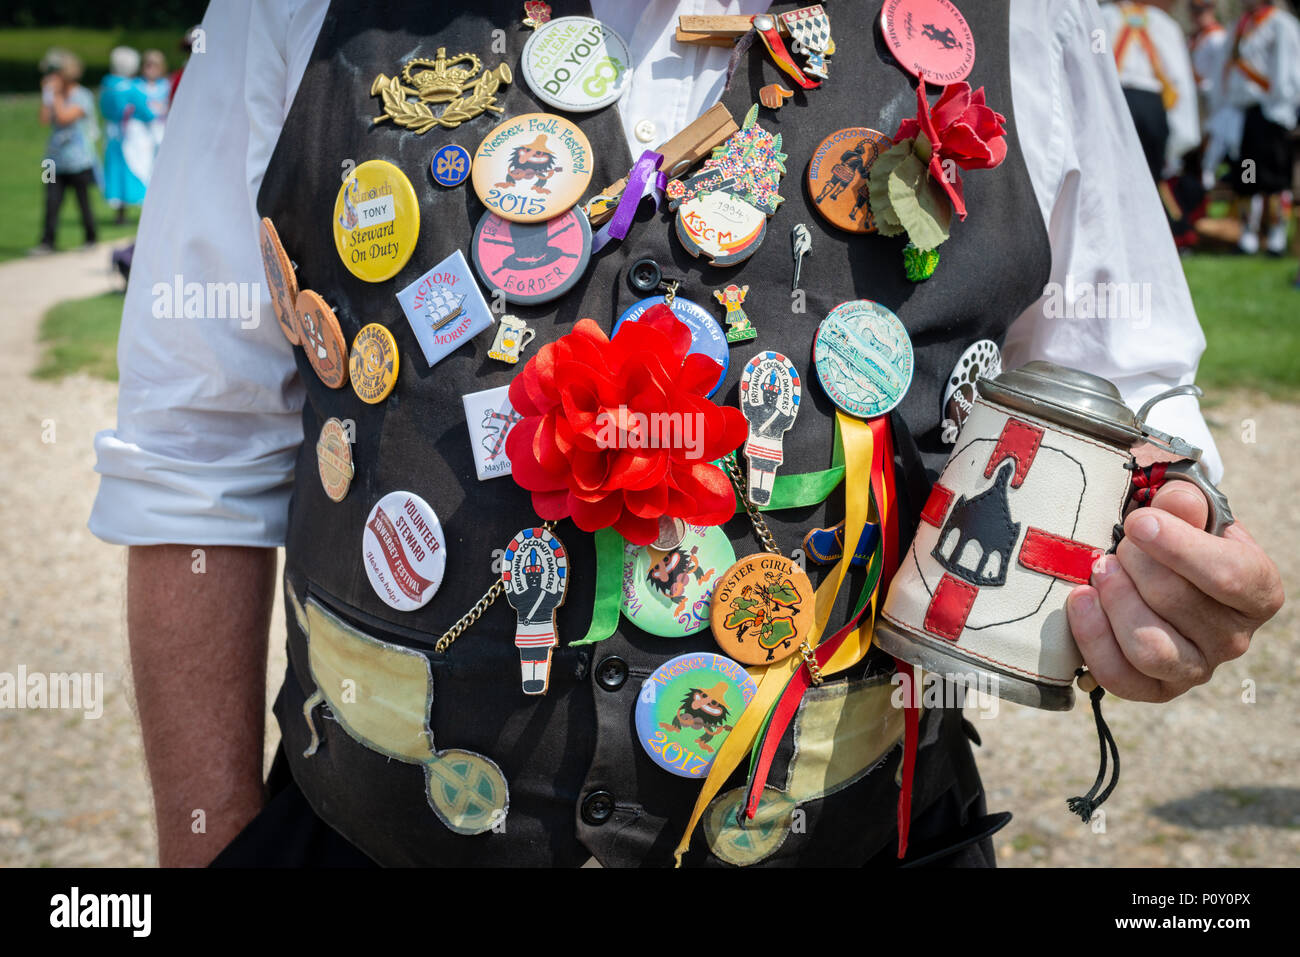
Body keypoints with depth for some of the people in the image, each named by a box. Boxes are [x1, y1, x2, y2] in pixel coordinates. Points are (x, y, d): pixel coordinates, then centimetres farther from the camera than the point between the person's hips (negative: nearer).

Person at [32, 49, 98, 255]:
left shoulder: (82, 96, -7)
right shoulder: (54, 96, 12)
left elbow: (64, 117, -20)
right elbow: (45, 119, -1)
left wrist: (56, 93, -13)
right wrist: (45, 93, 0)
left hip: (78, 161, -5)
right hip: (56, 160, 5)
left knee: (83, 202, 6)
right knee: (52, 201, -3)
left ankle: (90, 239, 21)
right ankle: (47, 242, -5)